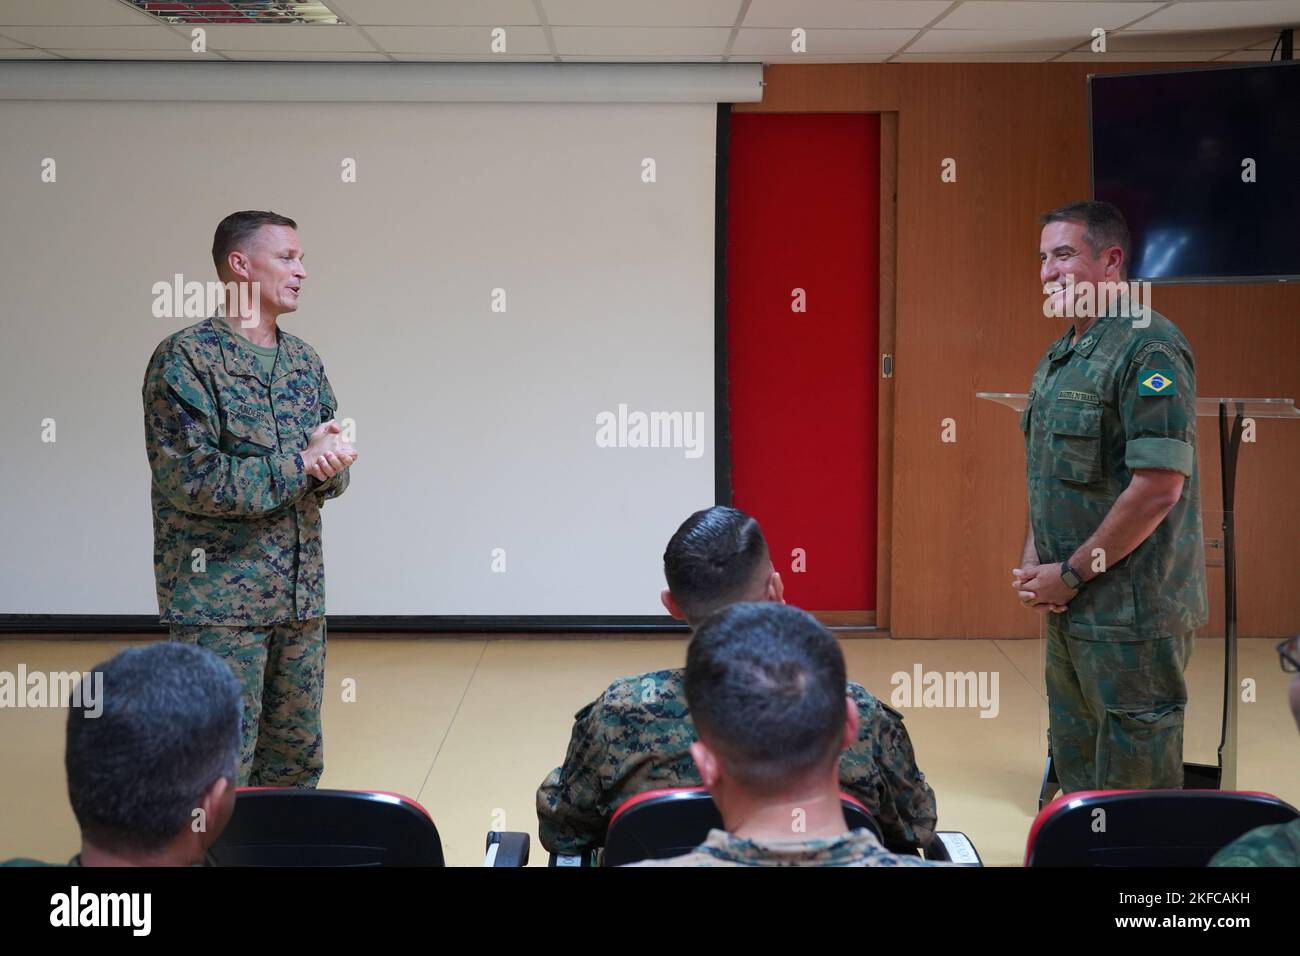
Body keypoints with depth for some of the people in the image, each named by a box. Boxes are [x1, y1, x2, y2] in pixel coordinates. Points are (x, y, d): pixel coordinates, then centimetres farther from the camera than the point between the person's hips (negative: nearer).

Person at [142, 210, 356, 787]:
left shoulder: (304, 361, 11)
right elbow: (192, 480, -18)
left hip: (301, 597, 7)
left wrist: (331, 465, -11)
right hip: (218, 600, -6)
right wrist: (302, 464, -15)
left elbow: (330, 465, 13)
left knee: (298, 760, 13)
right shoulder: (185, 359, -9)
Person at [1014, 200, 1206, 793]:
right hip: (1069, 609, 9)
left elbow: (1158, 487, -22)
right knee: (1074, 761, 18)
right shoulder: (1060, 357, 13)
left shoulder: (1148, 349, -16)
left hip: (1132, 613, -9)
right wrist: (1033, 562, 4)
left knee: (1133, 779, 2)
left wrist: (1072, 574, -16)